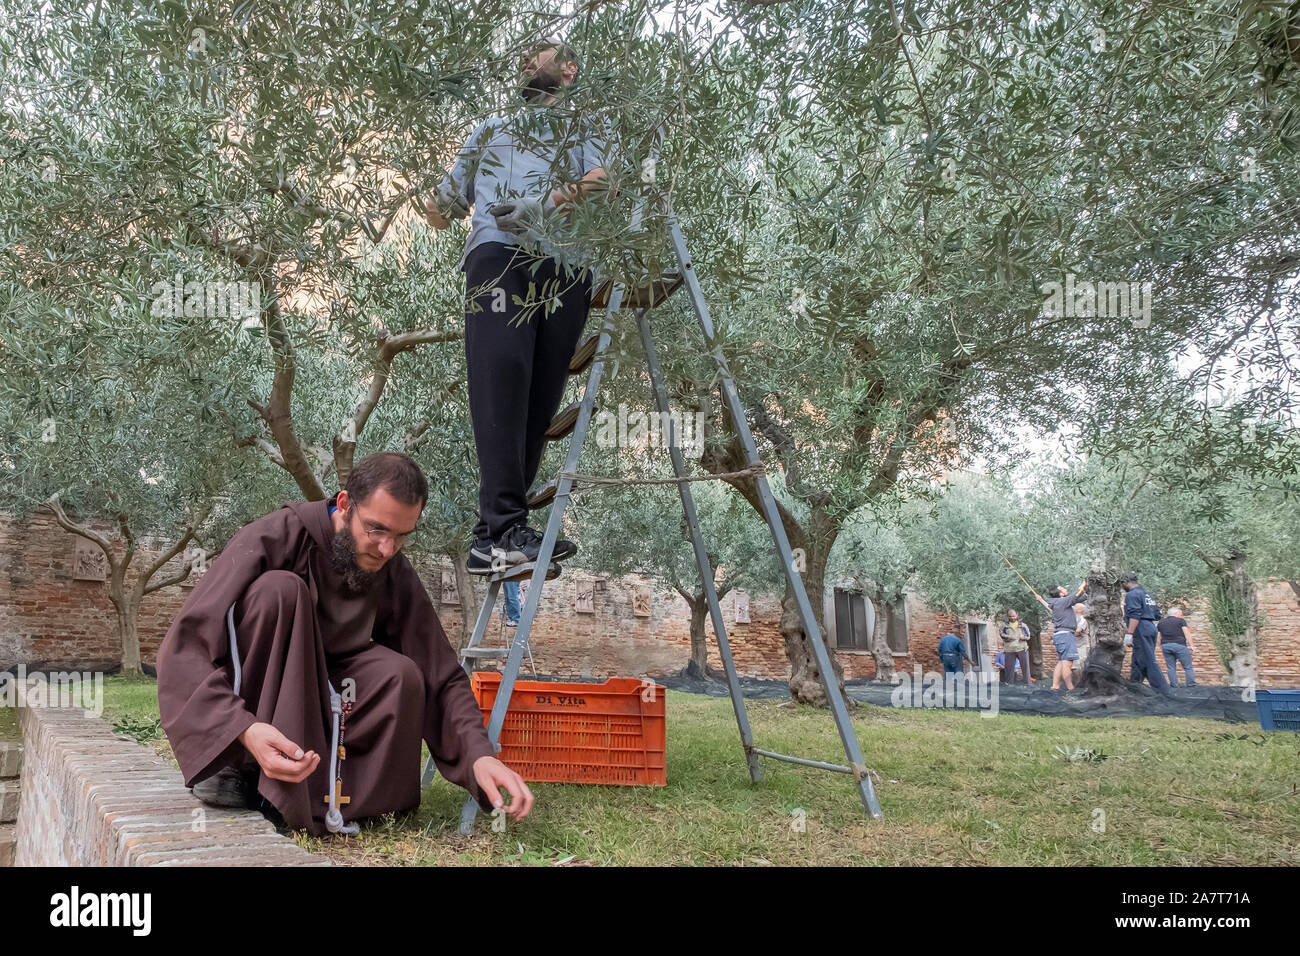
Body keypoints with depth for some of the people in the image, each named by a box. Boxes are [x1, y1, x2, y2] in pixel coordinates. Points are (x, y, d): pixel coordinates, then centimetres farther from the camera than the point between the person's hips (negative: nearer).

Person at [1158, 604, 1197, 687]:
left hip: (1165, 646, 4)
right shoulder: (1180, 621, 2)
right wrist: (1191, 645, -7)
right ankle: (1191, 684, -1)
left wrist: (1161, 648, 17)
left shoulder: (1161, 622, 16)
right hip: (1179, 645, -4)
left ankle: (1173, 685, 2)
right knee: (1187, 667, 1)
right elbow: (1187, 633, -5)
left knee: (1171, 667, 6)